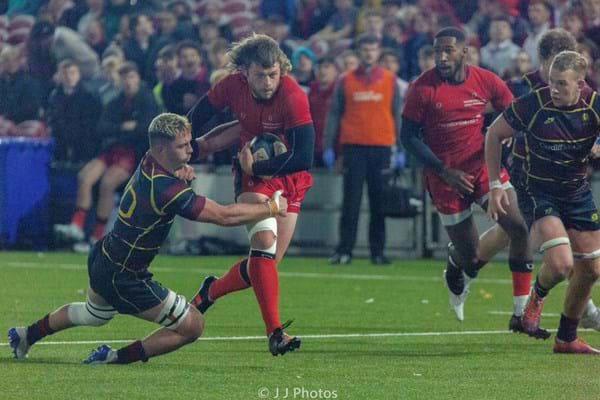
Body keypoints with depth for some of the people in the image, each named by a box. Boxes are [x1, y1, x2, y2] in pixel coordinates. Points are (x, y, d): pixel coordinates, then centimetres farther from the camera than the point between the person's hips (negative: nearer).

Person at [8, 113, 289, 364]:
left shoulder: (149, 163, -5)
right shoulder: (166, 188, -32)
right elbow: (224, 216, -28)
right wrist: (271, 208, -16)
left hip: (102, 259, 9)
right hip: (125, 279, -9)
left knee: (94, 315, 39)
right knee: (192, 326, -3)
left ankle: (26, 335, 54)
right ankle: (118, 358, 0)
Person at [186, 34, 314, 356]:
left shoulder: (292, 97, -27)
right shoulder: (233, 85, -16)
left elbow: (303, 158, -32)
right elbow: (196, 118, 2)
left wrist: (255, 166, -24)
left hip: (290, 178, 0)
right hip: (252, 174, 0)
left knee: (267, 262, 2)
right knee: (264, 240, -24)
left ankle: (211, 291, 31)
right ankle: (274, 332, -28)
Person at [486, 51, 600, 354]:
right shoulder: (533, 105, -22)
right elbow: (494, 134, -7)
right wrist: (495, 186, -8)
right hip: (539, 192, -4)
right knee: (561, 264, -23)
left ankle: (567, 338, 27)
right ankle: (537, 295, 13)